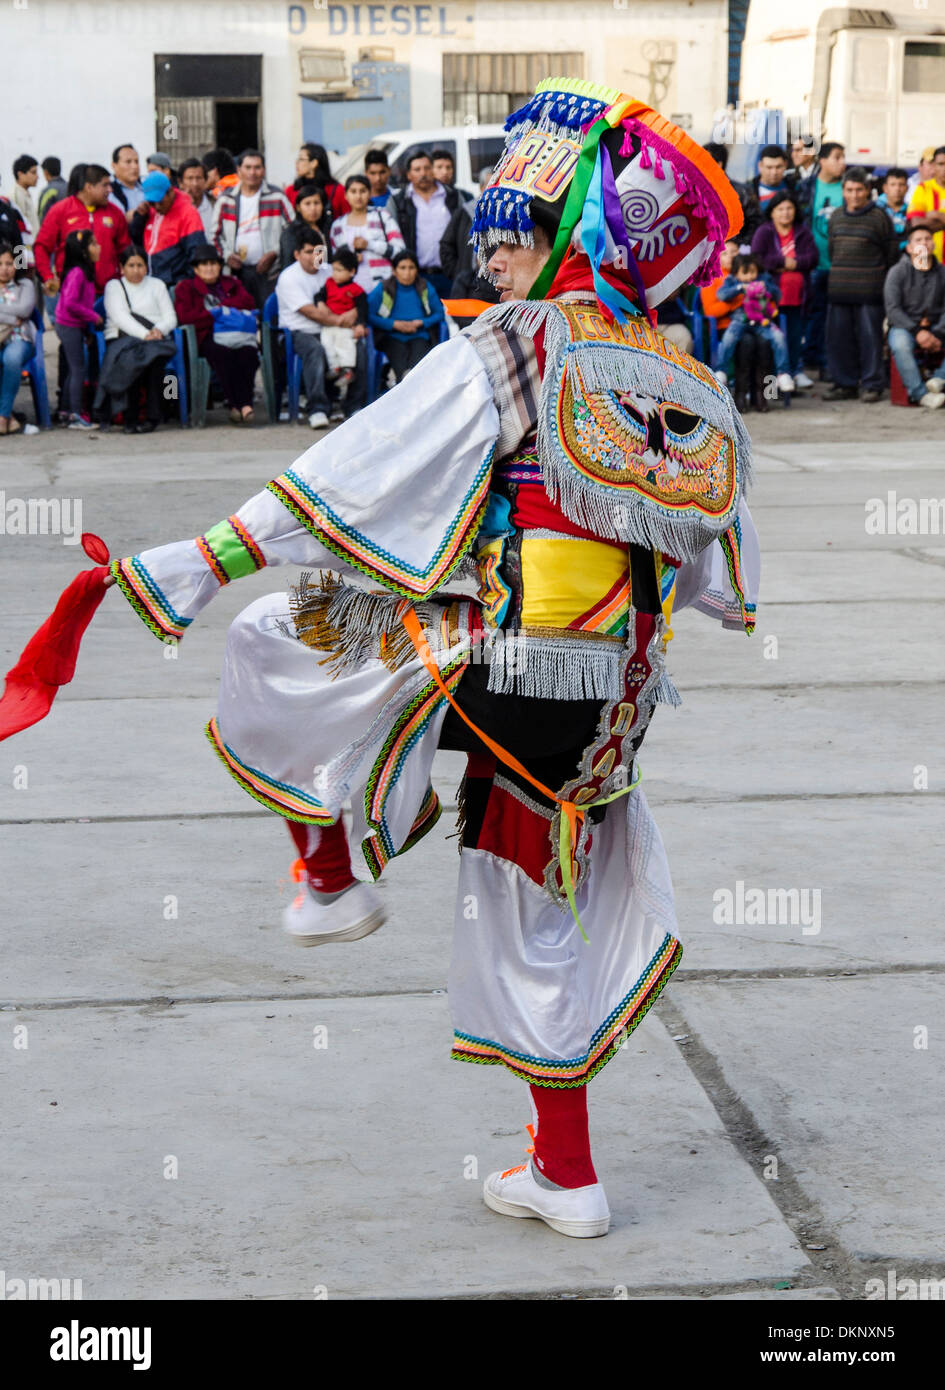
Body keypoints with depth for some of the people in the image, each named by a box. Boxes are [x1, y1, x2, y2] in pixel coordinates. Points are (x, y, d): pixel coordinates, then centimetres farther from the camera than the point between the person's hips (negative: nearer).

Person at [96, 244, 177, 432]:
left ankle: (153, 416, -32)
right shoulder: (114, 286, 14)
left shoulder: (157, 285, 22)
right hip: (121, 338, -1)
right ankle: (130, 418, -32)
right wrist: (144, 334, -19)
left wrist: (158, 330, -12)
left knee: (153, 355, -35)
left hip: (155, 339, 1)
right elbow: (120, 317, -4)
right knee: (129, 359, -37)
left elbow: (171, 317, 12)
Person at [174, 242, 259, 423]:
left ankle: (245, 403, -42)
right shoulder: (185, 287, 21)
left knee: (248, 352, -36)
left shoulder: (232, 284, 30)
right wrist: (215, 316, 0)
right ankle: (234, 403, -43)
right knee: (223, 352, -40)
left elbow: (249, 302, 10)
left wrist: (222, 306, 0)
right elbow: (184, 316, 3)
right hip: (207, 337, -2)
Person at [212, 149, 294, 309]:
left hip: (269, 272, -2)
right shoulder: (226, 199, 11)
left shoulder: (277, 198, 5)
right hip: (237, 271, 2)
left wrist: (274, 253, -8)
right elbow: (216, 234, 15)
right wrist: (226, 255, -2)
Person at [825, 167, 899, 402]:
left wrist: (879, 279, 5)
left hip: (869, 292, -5)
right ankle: (845, 385, 14)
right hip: (839, 290, 5)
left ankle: (872, 386, 1)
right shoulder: (836, 217, 13)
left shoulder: (879, 217, -1)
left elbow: (891, 254, 3)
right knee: (838, 338, 5)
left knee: (869, 337, -5)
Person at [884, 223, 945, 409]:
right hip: (904, 326, -3)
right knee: (900, 344, -37)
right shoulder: (898, 272, 1)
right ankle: (921, 394, -37)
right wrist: (917, 332, -19)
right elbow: (892, 309, -8)